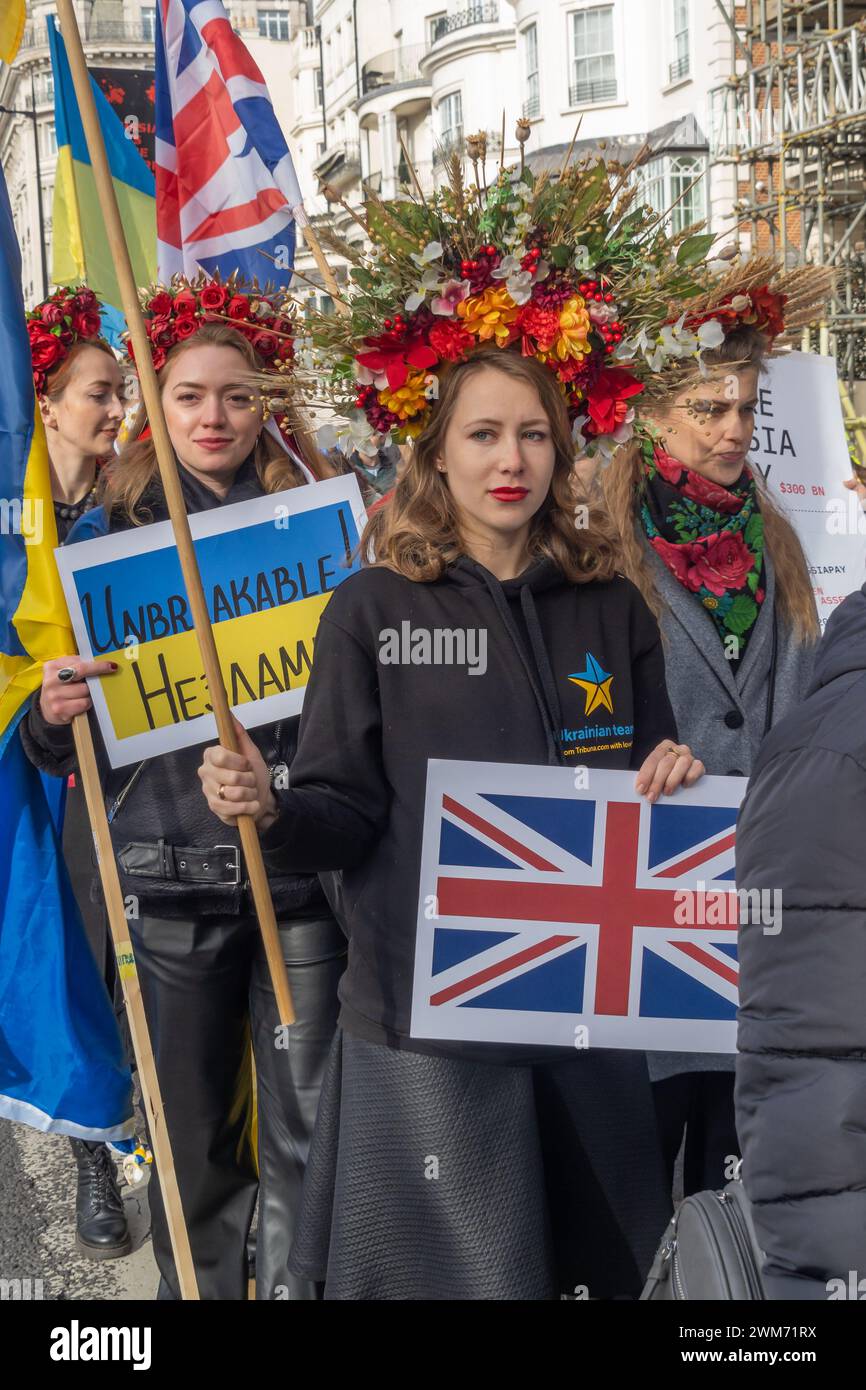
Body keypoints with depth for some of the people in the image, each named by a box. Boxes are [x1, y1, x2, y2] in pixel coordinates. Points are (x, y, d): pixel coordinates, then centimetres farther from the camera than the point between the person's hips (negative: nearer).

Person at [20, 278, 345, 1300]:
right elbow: (61, 750, 8)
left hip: (298, 868, -1)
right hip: (169, 875, 1)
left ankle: (300, 1282, 25)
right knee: (189, 1131, 12)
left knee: (305, 1128, 6)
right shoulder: (110, 534, 6)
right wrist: (53, 712, -13)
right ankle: (197, 1284, 31)